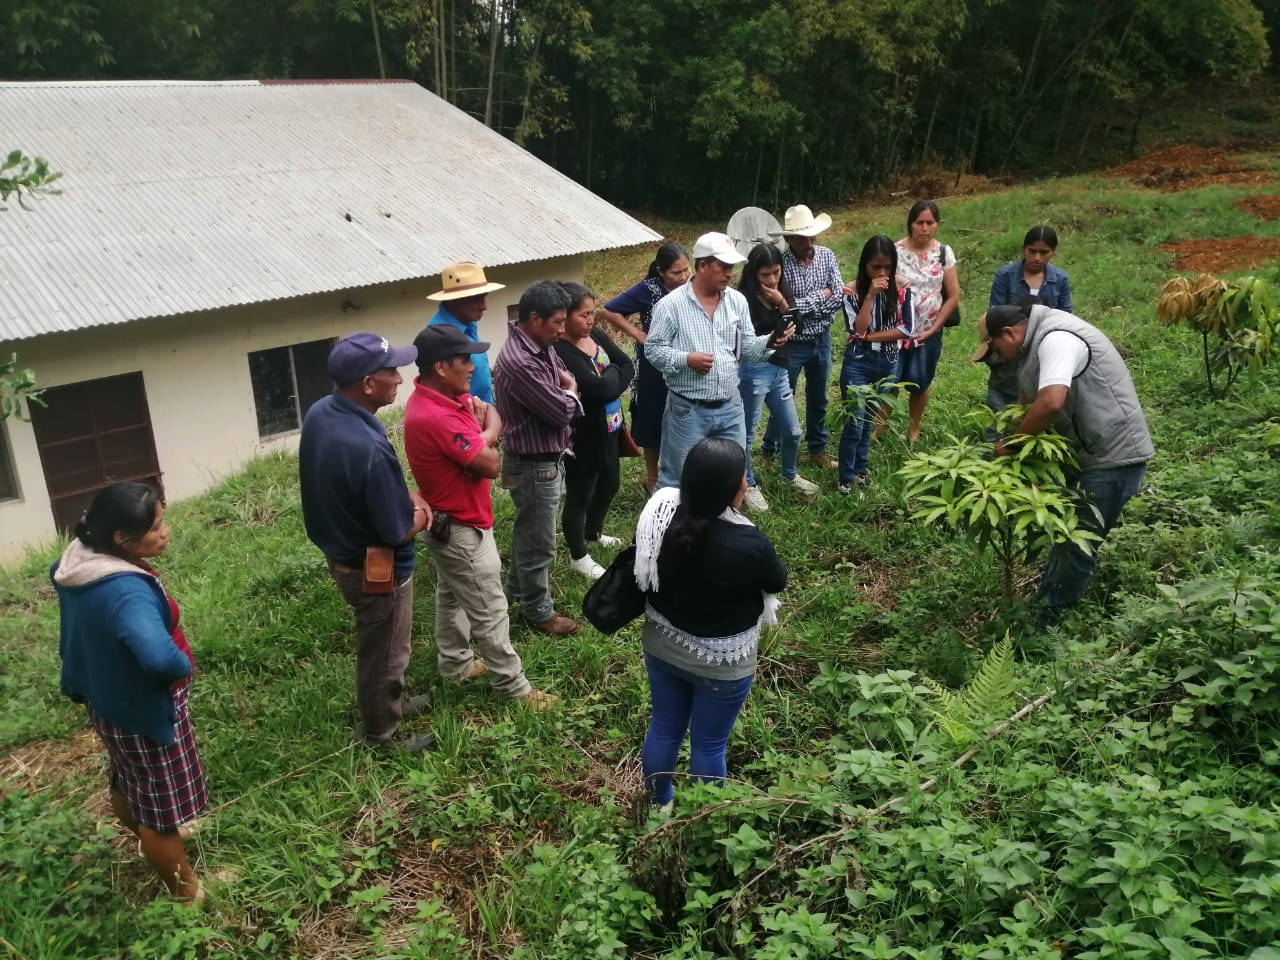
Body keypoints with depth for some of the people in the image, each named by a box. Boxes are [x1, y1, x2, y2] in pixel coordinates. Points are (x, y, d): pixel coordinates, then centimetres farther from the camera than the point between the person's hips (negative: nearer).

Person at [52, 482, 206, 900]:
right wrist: (182, 666, -28)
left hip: (106, 699, 9)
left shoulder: (79, 560, -10)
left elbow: (56, 574, 16)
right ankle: (185, 889, 34)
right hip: (143, 711, -9)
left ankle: (148, 836, 60)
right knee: (164, 804, 13)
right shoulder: (127, 592, -39)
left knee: (129, 783, 33)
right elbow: (160, 657, -54)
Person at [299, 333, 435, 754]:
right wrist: (420, 514, -4)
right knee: (384, 655, 15)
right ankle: (381, 736, 37)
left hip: (342, 555, 9)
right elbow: (397, 531, -26)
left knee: (379, 647, 30)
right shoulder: (368, 448, -37)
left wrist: (408, 494, -1)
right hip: (377, 570, -8)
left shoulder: (319, 413, -8)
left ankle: (393, 703, 52)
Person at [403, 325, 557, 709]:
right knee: (490, 611, 3)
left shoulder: (442, 398, -1)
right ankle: (512, 686, 16)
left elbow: (495, 419, -1)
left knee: (452, 596, 24)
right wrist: (481, 435, -9)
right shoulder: (436, 418, -33)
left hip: (449, 523, 10)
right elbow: (491, 464, -28)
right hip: (462, 530, -10)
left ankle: (454, 663, 42)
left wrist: (477, 435, -21)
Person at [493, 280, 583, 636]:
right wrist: (570, 392, -5)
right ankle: (539, 611, 24)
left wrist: (564, 392, -8)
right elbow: (561, 410, -26)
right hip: (533, 464, -10)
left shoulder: (541, 346, 1)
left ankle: (517, 588, 45)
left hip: (545, 457, 10)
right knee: (538, 541, 7)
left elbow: (566, 375, 13)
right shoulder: (519, 362, -30)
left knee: (528, 529, 26)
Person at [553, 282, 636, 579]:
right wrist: (612, 371, -13)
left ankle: (593, 532, 52)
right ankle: (578, 556, 28)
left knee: (609, 485, 26)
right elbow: (600, 389, -32)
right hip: (582, 436, -9)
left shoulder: (596, 335, 1)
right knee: (579, 496, 9)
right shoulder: (561, 352, -26)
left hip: (609, 429, 9)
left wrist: (609, 385, -18)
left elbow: (628, 366, -1)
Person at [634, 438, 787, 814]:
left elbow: (645, 574, 0)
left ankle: (660, 804, 48)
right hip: (721, 664, -5)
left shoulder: (660, 515, -17)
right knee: (708, 745, 17)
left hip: (662, 647, 5)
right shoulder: (747, 544, -33)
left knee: (664, 729, 25)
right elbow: (777, 581, -11)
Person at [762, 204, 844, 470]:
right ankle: (770, 451, 23)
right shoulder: (780, 264, -18)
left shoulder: (826, 256, -4)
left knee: (818, 400, 18)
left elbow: (838, 297, -8)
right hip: (792, 344, -4)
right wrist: (820, 296, -15)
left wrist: (802, 307, -16)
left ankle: (817, 449, 34)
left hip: (822, 340, 5)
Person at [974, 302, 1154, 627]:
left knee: (1078, 542, -2)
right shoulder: (1036, 342, 10)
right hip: (1087, 453, 10)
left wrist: (1012, 442, -24)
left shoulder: (1055, 339, -23)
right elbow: (1032, 398, 17)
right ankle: (1047, 602, 31)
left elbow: (1051, 402, -37)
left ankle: (1049, 620, 6)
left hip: (1115, 455, -10)